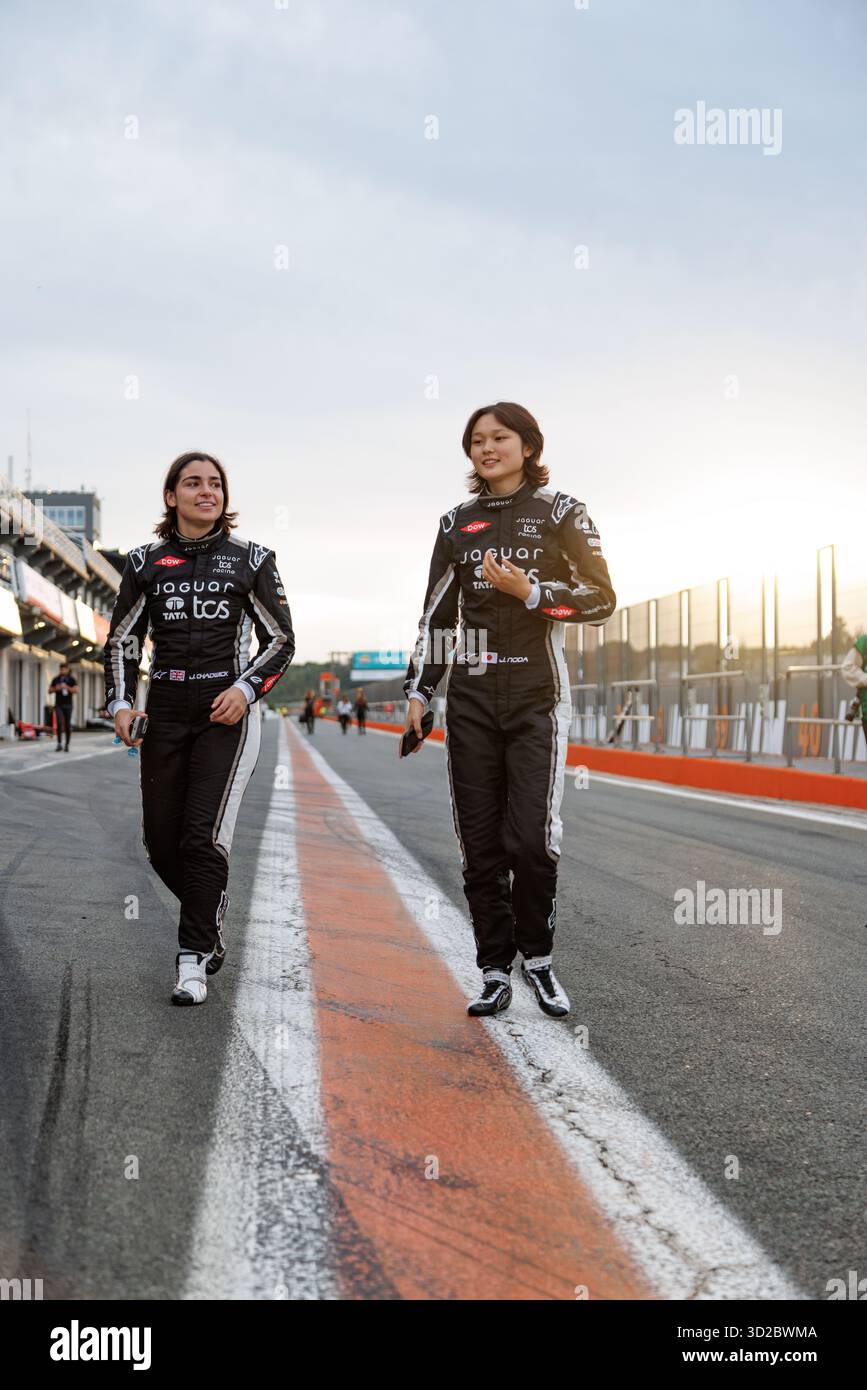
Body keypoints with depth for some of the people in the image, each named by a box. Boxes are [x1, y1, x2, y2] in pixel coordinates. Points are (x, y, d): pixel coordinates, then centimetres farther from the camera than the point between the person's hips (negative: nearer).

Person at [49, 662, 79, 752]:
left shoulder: (71, 679, 0)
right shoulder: (56, 679, 5)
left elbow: (76, 691, -11)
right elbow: (49, 691, 9)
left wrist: (67, 687, -24)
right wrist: (56, 688, -12)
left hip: (68, 705, -1)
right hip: (58, 705, 1)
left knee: (67, 725, 4)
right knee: (59, 723, -17)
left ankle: (67, 745, 15)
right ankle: (59, 744, -16)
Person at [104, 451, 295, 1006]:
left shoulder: (252, 559, 4)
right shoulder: (146, 562, 9)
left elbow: (281, 641, 6)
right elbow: (123, 640, 14)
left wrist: (246, 690, -10)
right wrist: (121, 702, 0)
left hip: (228, 712, -3)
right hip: (165, 712, 3)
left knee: (204, 838, -12)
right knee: (162, 843, 5)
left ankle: (194, 960, -2)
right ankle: (210, 926, 30)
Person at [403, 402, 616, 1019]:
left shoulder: (560, 511, 4)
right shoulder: (458, 522, 13)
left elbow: (601, 598, -1)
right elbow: (437, 614, 15)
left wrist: (528, 591, -12)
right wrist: (418, 691, 9)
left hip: (537, 695, -3)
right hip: (471, 697, 3)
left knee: (533, 839, -11)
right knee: (480, 845, 2)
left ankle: (538, 957, 12)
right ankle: (495, 973, 13)